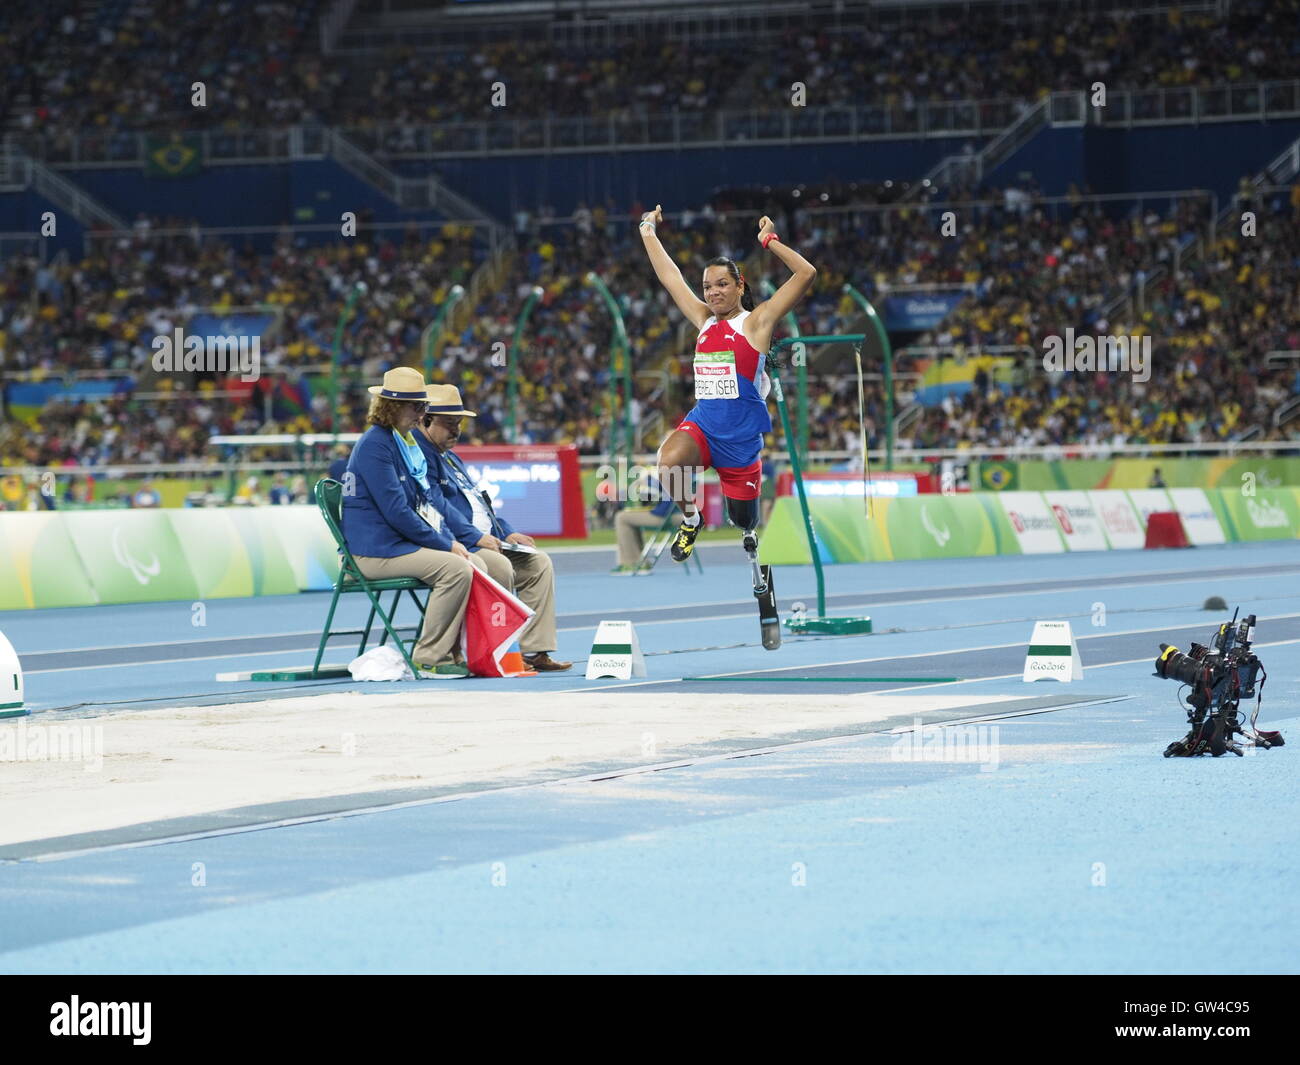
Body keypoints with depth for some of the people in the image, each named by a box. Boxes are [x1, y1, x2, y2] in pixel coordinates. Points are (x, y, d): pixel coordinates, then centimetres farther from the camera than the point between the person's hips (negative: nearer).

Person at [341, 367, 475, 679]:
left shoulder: (407, 442, 17)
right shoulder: (375, 445, -14)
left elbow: (425, 502, 20)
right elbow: (397, 512, -20)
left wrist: (449, 540, 3)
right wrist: (445, 545, -16)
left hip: (398, 545, 10)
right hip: (375, 552, -10)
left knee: (471, 566, 1)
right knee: (455, 568, -23)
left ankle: (451, 653, 2)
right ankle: (429, 659, -18)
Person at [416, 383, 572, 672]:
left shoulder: (451, 456, 26)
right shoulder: (419, 454, -8)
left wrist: (506, 533, 13)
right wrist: (476, 537, -23)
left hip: (485, 540, 11)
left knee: (539, 563, -1)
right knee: (500, 567, -31)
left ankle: (535, 651, -7)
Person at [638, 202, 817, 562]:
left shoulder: (756, 322, -3)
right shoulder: (704, 320, 10)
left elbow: (806, 274, -12)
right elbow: (669, 277, 18)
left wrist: (770, 241, -13)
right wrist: (648, 231, 20)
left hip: (741, 435, -3)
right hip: (702, 423, 3)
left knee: (743, 519, 9)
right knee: (669, 463, -31)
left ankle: (748, 533, 49)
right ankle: (690, 519, -2)